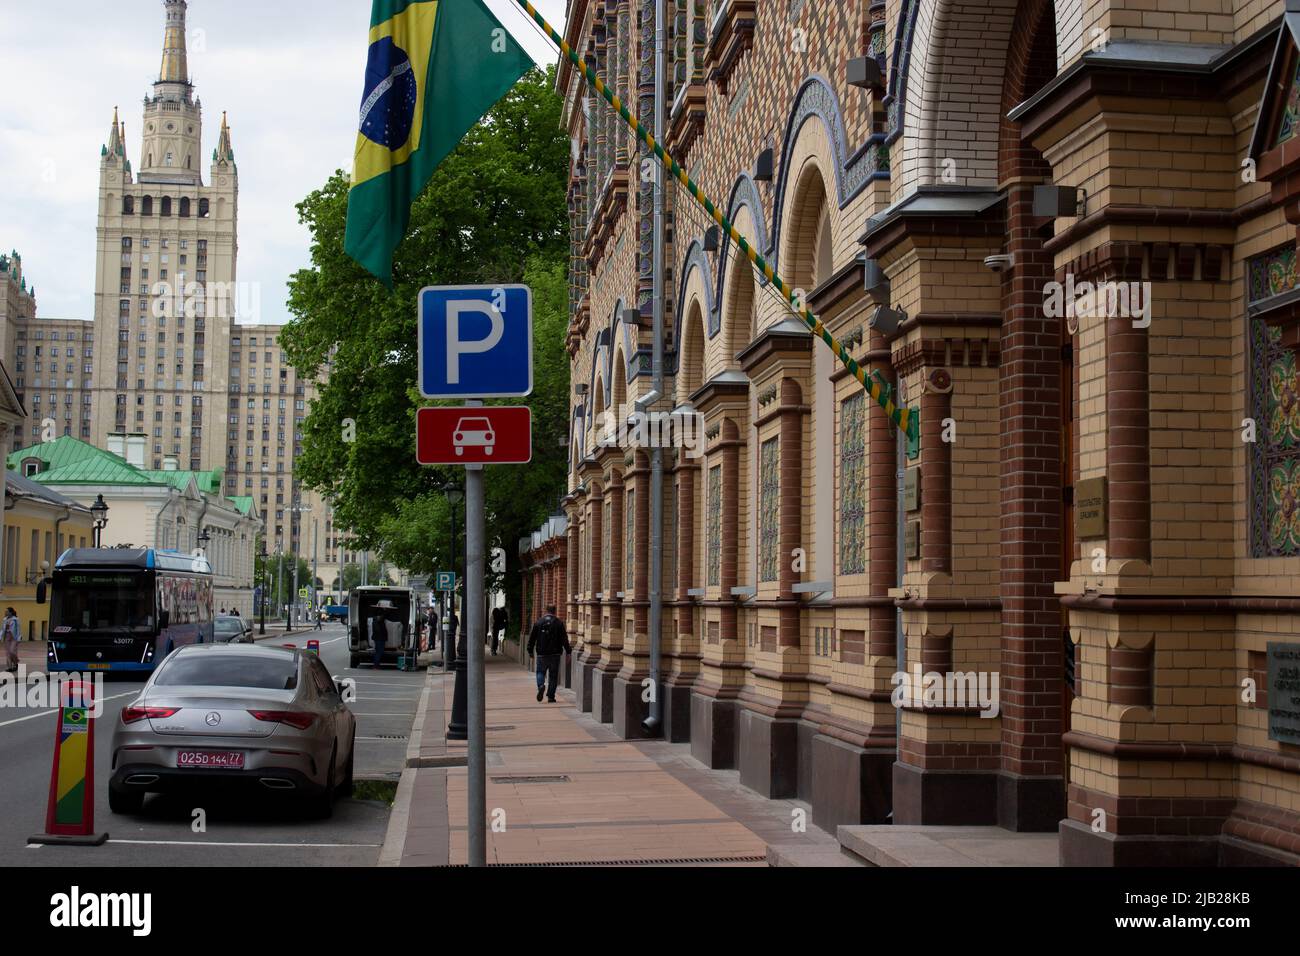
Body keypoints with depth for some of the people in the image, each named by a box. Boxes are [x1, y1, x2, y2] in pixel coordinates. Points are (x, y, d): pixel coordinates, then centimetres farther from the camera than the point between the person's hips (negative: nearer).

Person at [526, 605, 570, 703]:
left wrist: (530, 650, 14)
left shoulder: (538, 622, 0)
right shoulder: (559, 623, -3)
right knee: (553, 675, 7)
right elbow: (564, 639, -3)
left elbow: (532, 637, 4)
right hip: (555, 654, 0)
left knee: (540, 672, 11)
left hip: (542, 653, 1)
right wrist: (568, 651, 5)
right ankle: (551, 696, 7)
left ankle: (541, 685, -19)